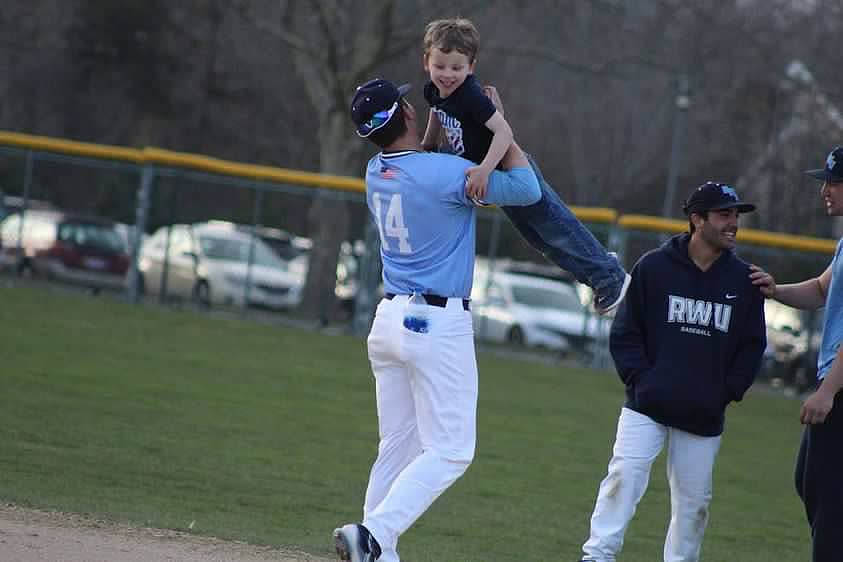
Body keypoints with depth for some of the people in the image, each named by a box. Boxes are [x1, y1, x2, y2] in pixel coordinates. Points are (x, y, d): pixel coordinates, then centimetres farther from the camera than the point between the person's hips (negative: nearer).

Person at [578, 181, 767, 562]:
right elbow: (625, 331, 3)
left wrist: (729, 391, 0)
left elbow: (752, 344, 12)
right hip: (647, 406, -2)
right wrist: (639, 377, -8)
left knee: (693, 500, 5)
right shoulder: (653, 267, 0)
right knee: (625, 476, -13)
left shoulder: (743, 280, 6)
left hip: (704, 415, 2)